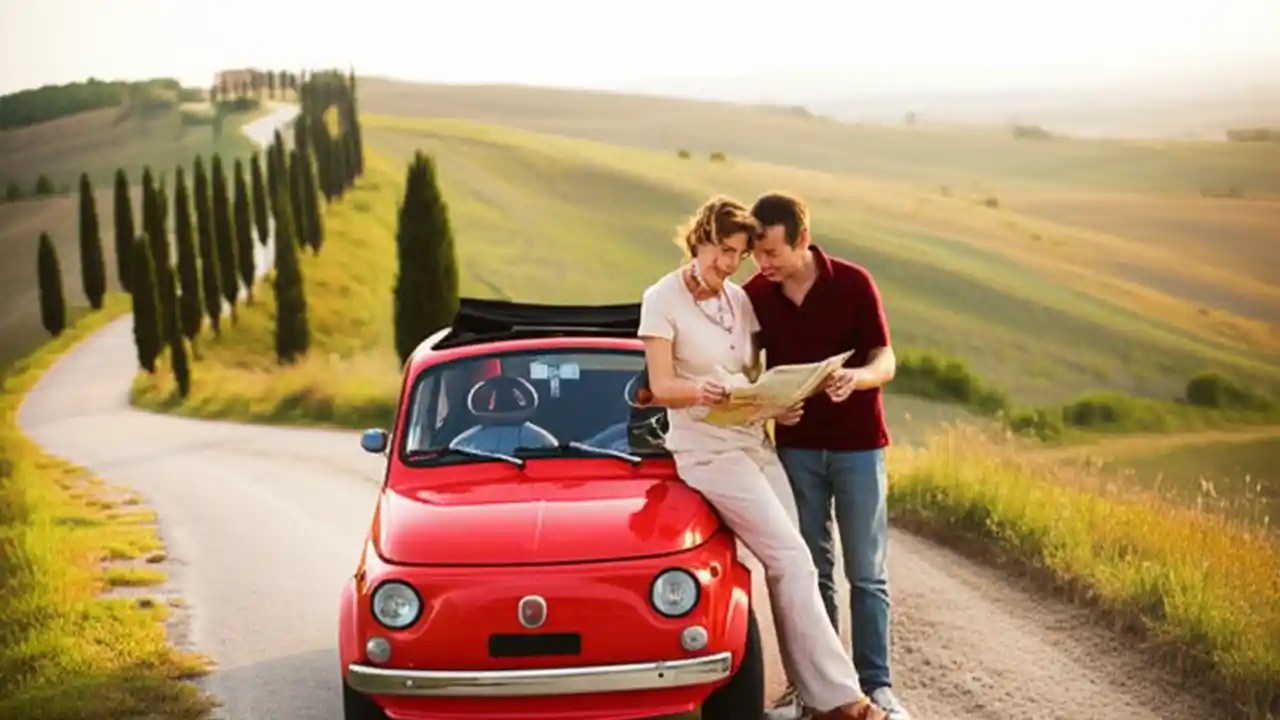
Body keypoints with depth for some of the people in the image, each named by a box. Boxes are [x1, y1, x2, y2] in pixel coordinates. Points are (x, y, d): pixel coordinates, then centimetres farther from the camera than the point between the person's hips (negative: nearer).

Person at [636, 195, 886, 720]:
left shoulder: (740, 299, 10)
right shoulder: (663, 298, -7)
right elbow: (661, 386, -11)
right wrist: (700, 391, -32)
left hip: (755, 442, 7)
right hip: (707, 449, -7)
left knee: (788, 567, 1)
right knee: (791, 560, -15)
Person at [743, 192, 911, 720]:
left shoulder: (853, 283, -11)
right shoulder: (754, 295, -3)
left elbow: (885, 361, -7)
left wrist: (856, 377, -30)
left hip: (858, 444, -2)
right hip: (796, 446, 2)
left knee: (866, 573, 1)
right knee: (810, 569, 5)